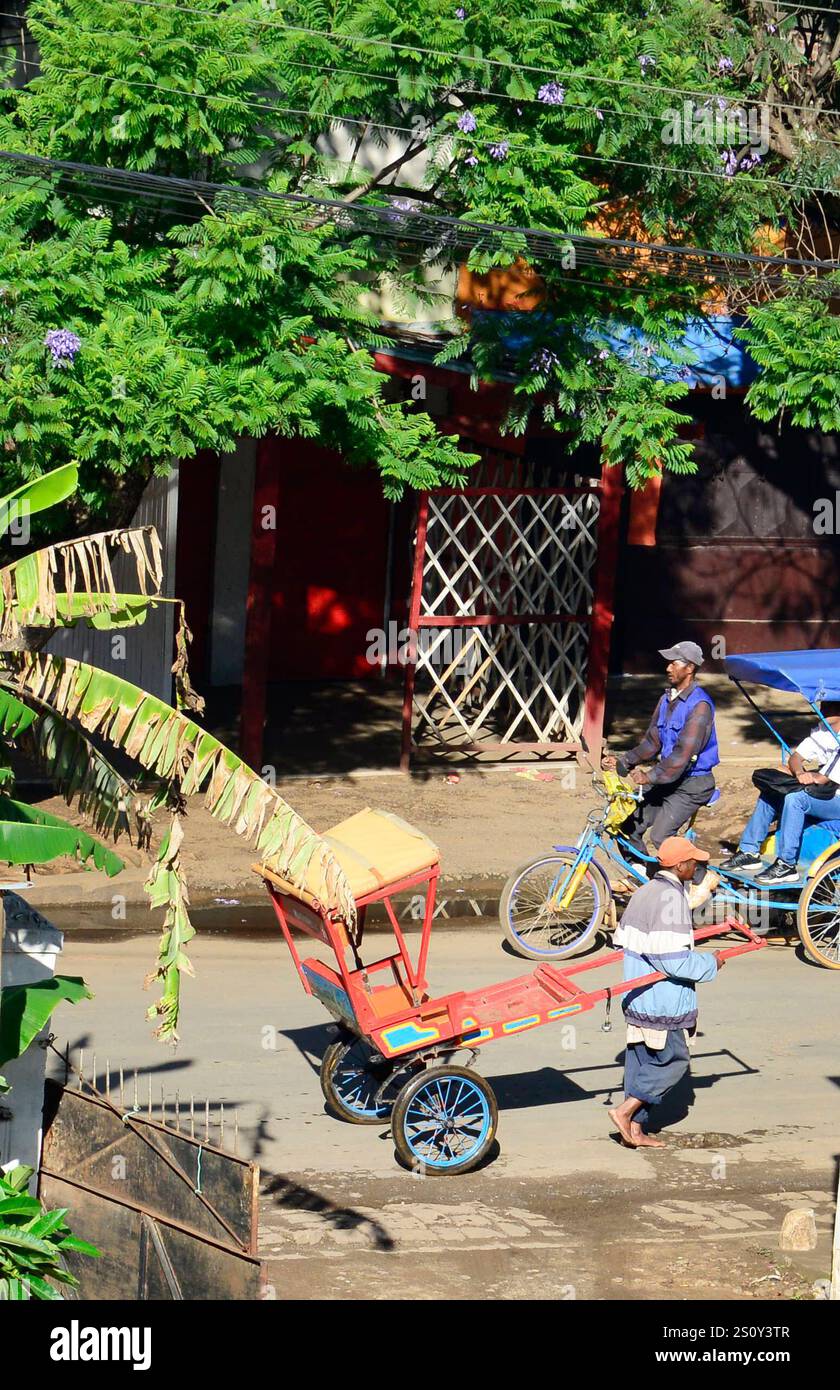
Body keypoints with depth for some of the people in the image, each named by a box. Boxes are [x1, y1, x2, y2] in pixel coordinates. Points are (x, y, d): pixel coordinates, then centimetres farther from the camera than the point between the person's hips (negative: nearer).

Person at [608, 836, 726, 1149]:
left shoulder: (643, 893, 10)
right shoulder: (671, 899, -19)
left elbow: (622, 942, 15)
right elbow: (674, 961, -23)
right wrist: (710, 962, -10)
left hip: (636, 997, 9)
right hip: (663, 1002, -9)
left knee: (640, 1061, 14)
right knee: (674, 1061, 3)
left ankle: (636, 1129, 18)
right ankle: (625, 1110, -2)